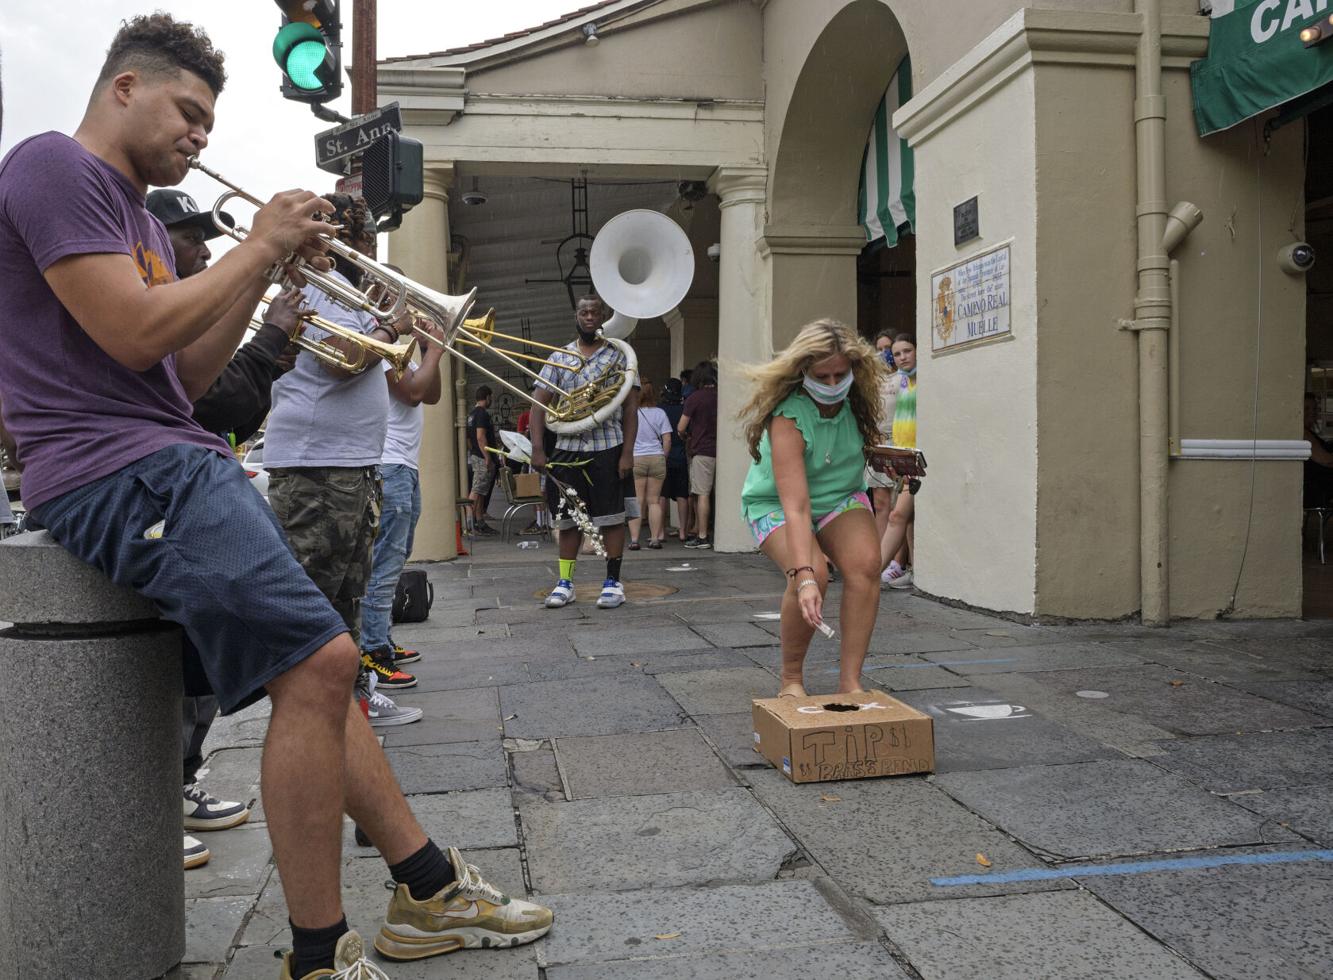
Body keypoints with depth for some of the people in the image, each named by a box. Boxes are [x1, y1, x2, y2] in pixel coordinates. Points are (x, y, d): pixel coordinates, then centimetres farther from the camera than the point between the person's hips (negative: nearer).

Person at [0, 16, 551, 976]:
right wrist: (258, 245, -5)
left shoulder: (139, 217, 24)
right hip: (116, 468, -10)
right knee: (318, 659, -20)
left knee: (316, 665, 8)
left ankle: (430, 891, 15)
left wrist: (270, 272, 10)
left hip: (180, 462, 10)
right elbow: (134, 336, -16)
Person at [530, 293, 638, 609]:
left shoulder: (618, 356, 3)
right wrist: (538, 449, -5)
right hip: (567, 449, 3)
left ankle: (613, 582, 9)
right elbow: (539, 404, 5)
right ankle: (565, 583, 16)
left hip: (607, 448, -2)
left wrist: (628, 452, -10)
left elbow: (630, 408, -1)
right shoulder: (559, 358, 9)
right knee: (567, 519, 8)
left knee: (611, 517, 0)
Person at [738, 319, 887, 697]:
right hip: (778, 504, -4)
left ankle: (850, 681, -18)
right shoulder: (787, 417, -32)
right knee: (814, 574, -30)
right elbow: (796, 506, -40)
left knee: (865, 564, -24)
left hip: (841, 496, 5)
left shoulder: (857, 397, -14)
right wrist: (804, 576, -48)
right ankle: (791, 677, -8)